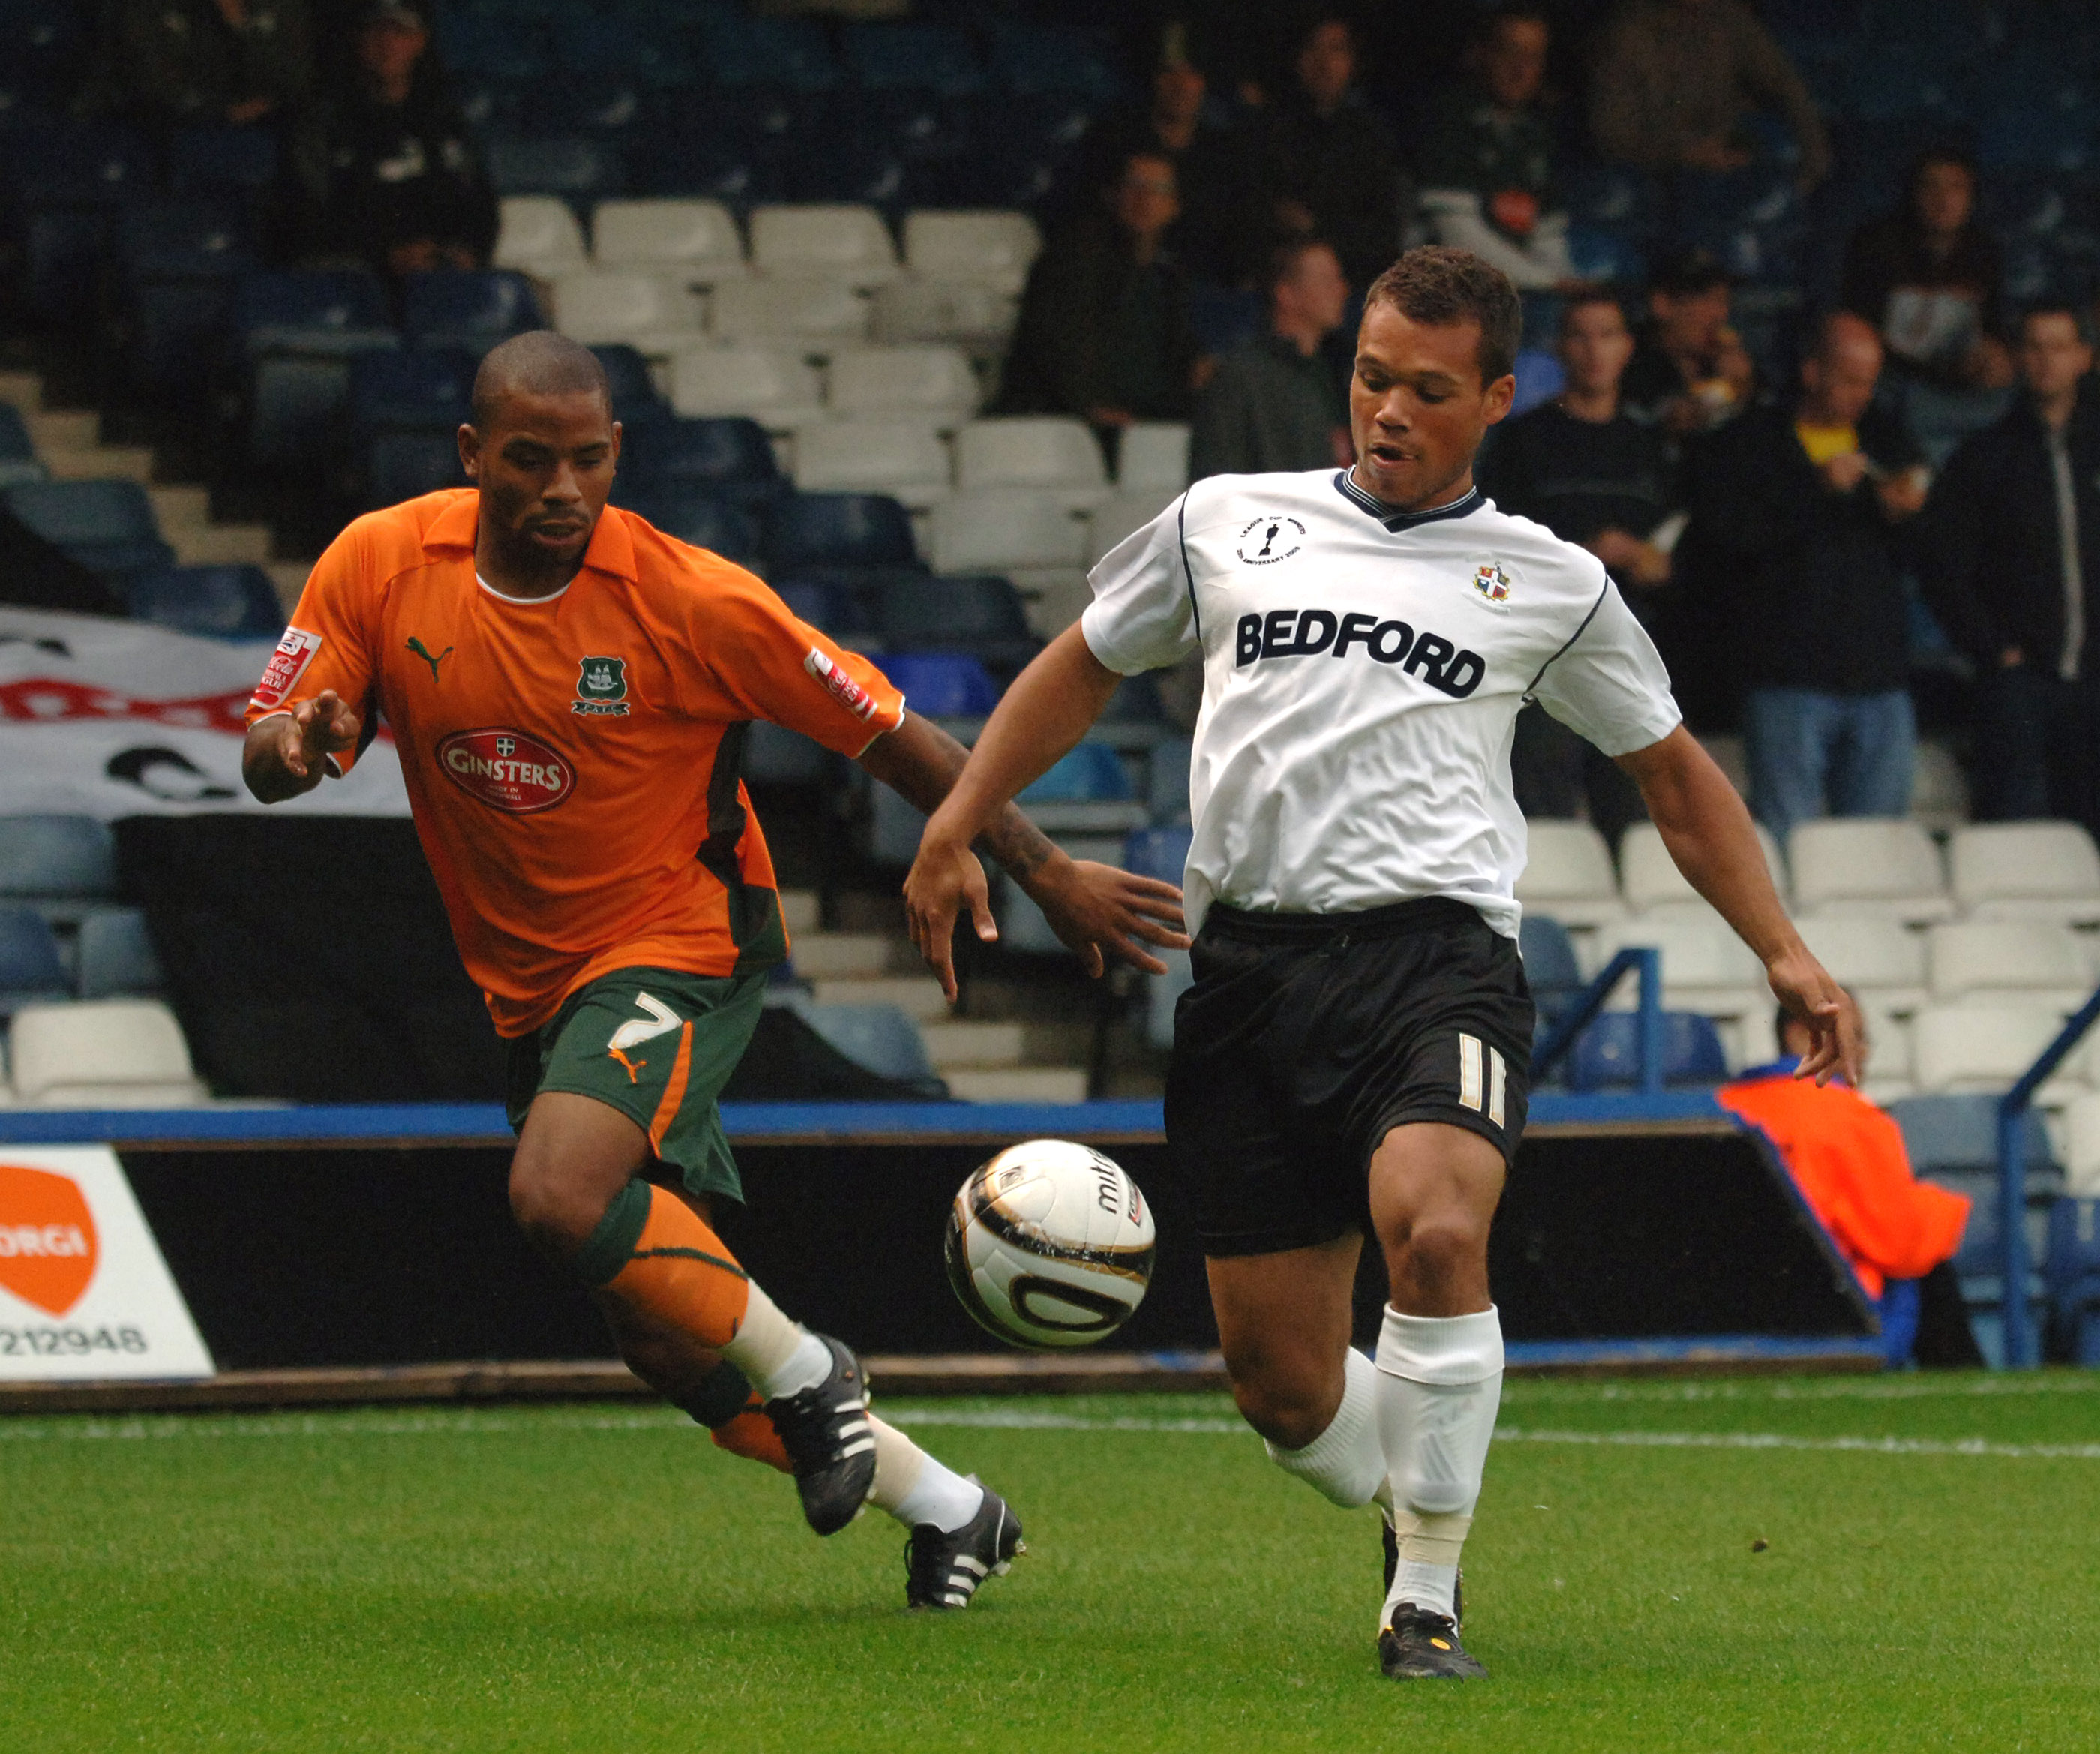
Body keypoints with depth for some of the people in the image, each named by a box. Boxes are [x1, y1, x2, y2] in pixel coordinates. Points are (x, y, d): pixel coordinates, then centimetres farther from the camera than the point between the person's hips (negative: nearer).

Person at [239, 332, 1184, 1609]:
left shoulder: (692, 601, -17)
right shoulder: (380, 568, -7)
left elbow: (887, 735, -10)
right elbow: (267, 764, -5)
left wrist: (1049, 874, -9)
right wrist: (296, 743, -29)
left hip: (682, 942, -5)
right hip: (529, 983, 5)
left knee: (560, 1195, -32)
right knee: (664, 1336, 7)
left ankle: (804, 1373, -8)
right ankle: (945, 1509, 23)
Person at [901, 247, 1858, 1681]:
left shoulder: (1548, 584, 13)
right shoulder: (1227, 525, 16)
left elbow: (1675, 774, 23)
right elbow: (1082, 669, 29)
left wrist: (1784, 953, 12)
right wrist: (957, 828, 19)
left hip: (1435, 954, -2)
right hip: (1250, 960, 2)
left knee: (1433, 1230, -32)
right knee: (1281, 1383, -2)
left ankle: (1428, 1595, -17)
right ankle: (1412, 1509, 31)